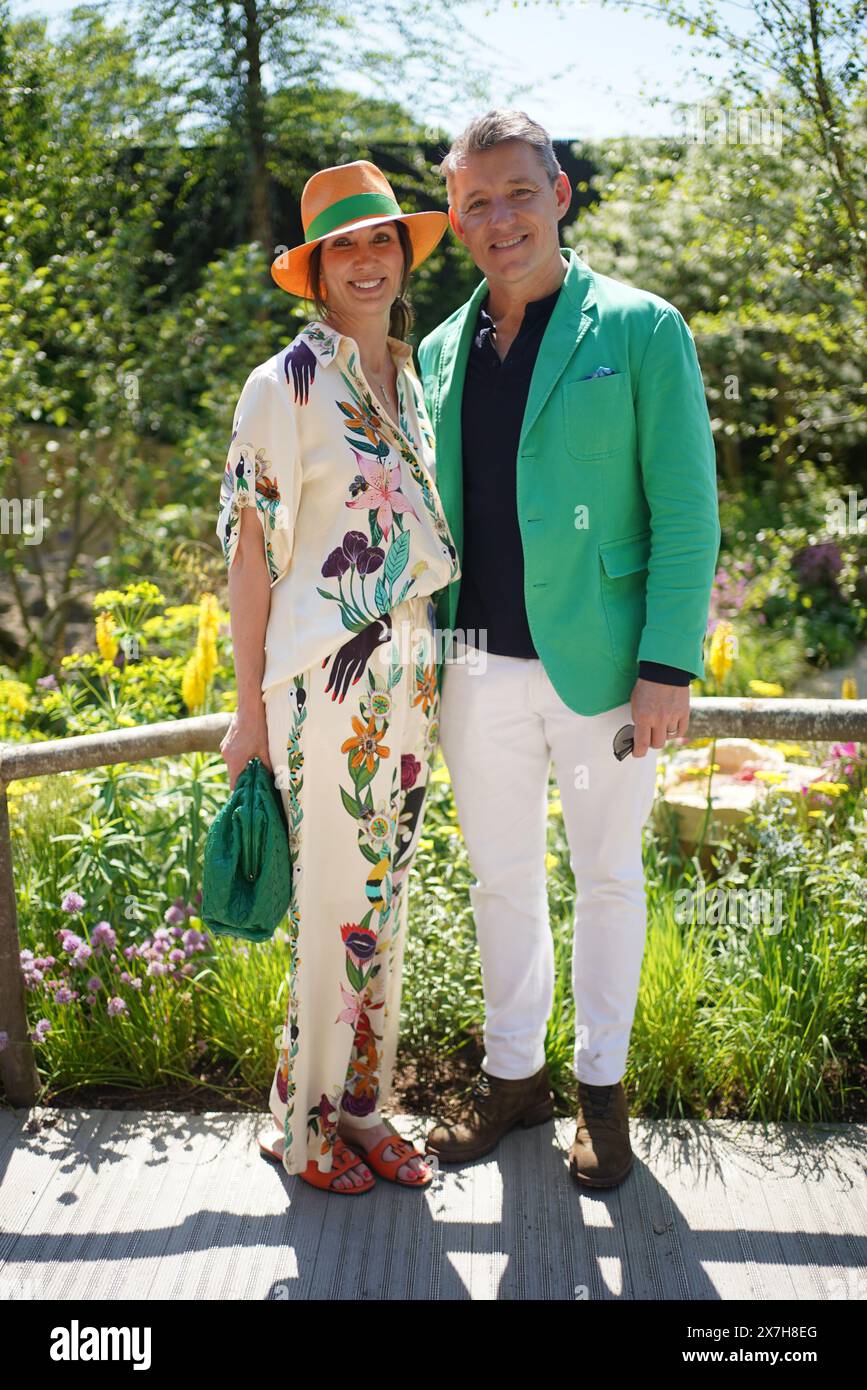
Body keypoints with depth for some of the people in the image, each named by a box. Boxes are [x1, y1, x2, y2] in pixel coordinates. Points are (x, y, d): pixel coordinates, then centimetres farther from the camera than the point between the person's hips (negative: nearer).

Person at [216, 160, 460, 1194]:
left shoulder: (412, 379, 13)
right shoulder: (287, 383, -7)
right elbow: (250, 545, -8)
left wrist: (428, 672, 16)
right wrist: (249, 708, -9)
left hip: (410, 674, 7)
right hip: (323, 675, -6)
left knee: (385, 896, 13)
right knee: (334, 903, 0)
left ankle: (361, 1106, 28)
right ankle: (303, 1118, 20)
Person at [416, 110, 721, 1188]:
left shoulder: (641, 331, -4)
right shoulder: (440, 353, 10)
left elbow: (686, 511, -7)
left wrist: (669, 667, -14)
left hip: (600, 663, -4)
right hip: (479, 667, 4)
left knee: (609, 877, 10)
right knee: (500, 878, 14)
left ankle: (602, 1085, 28)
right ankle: (513, 1073, 32)